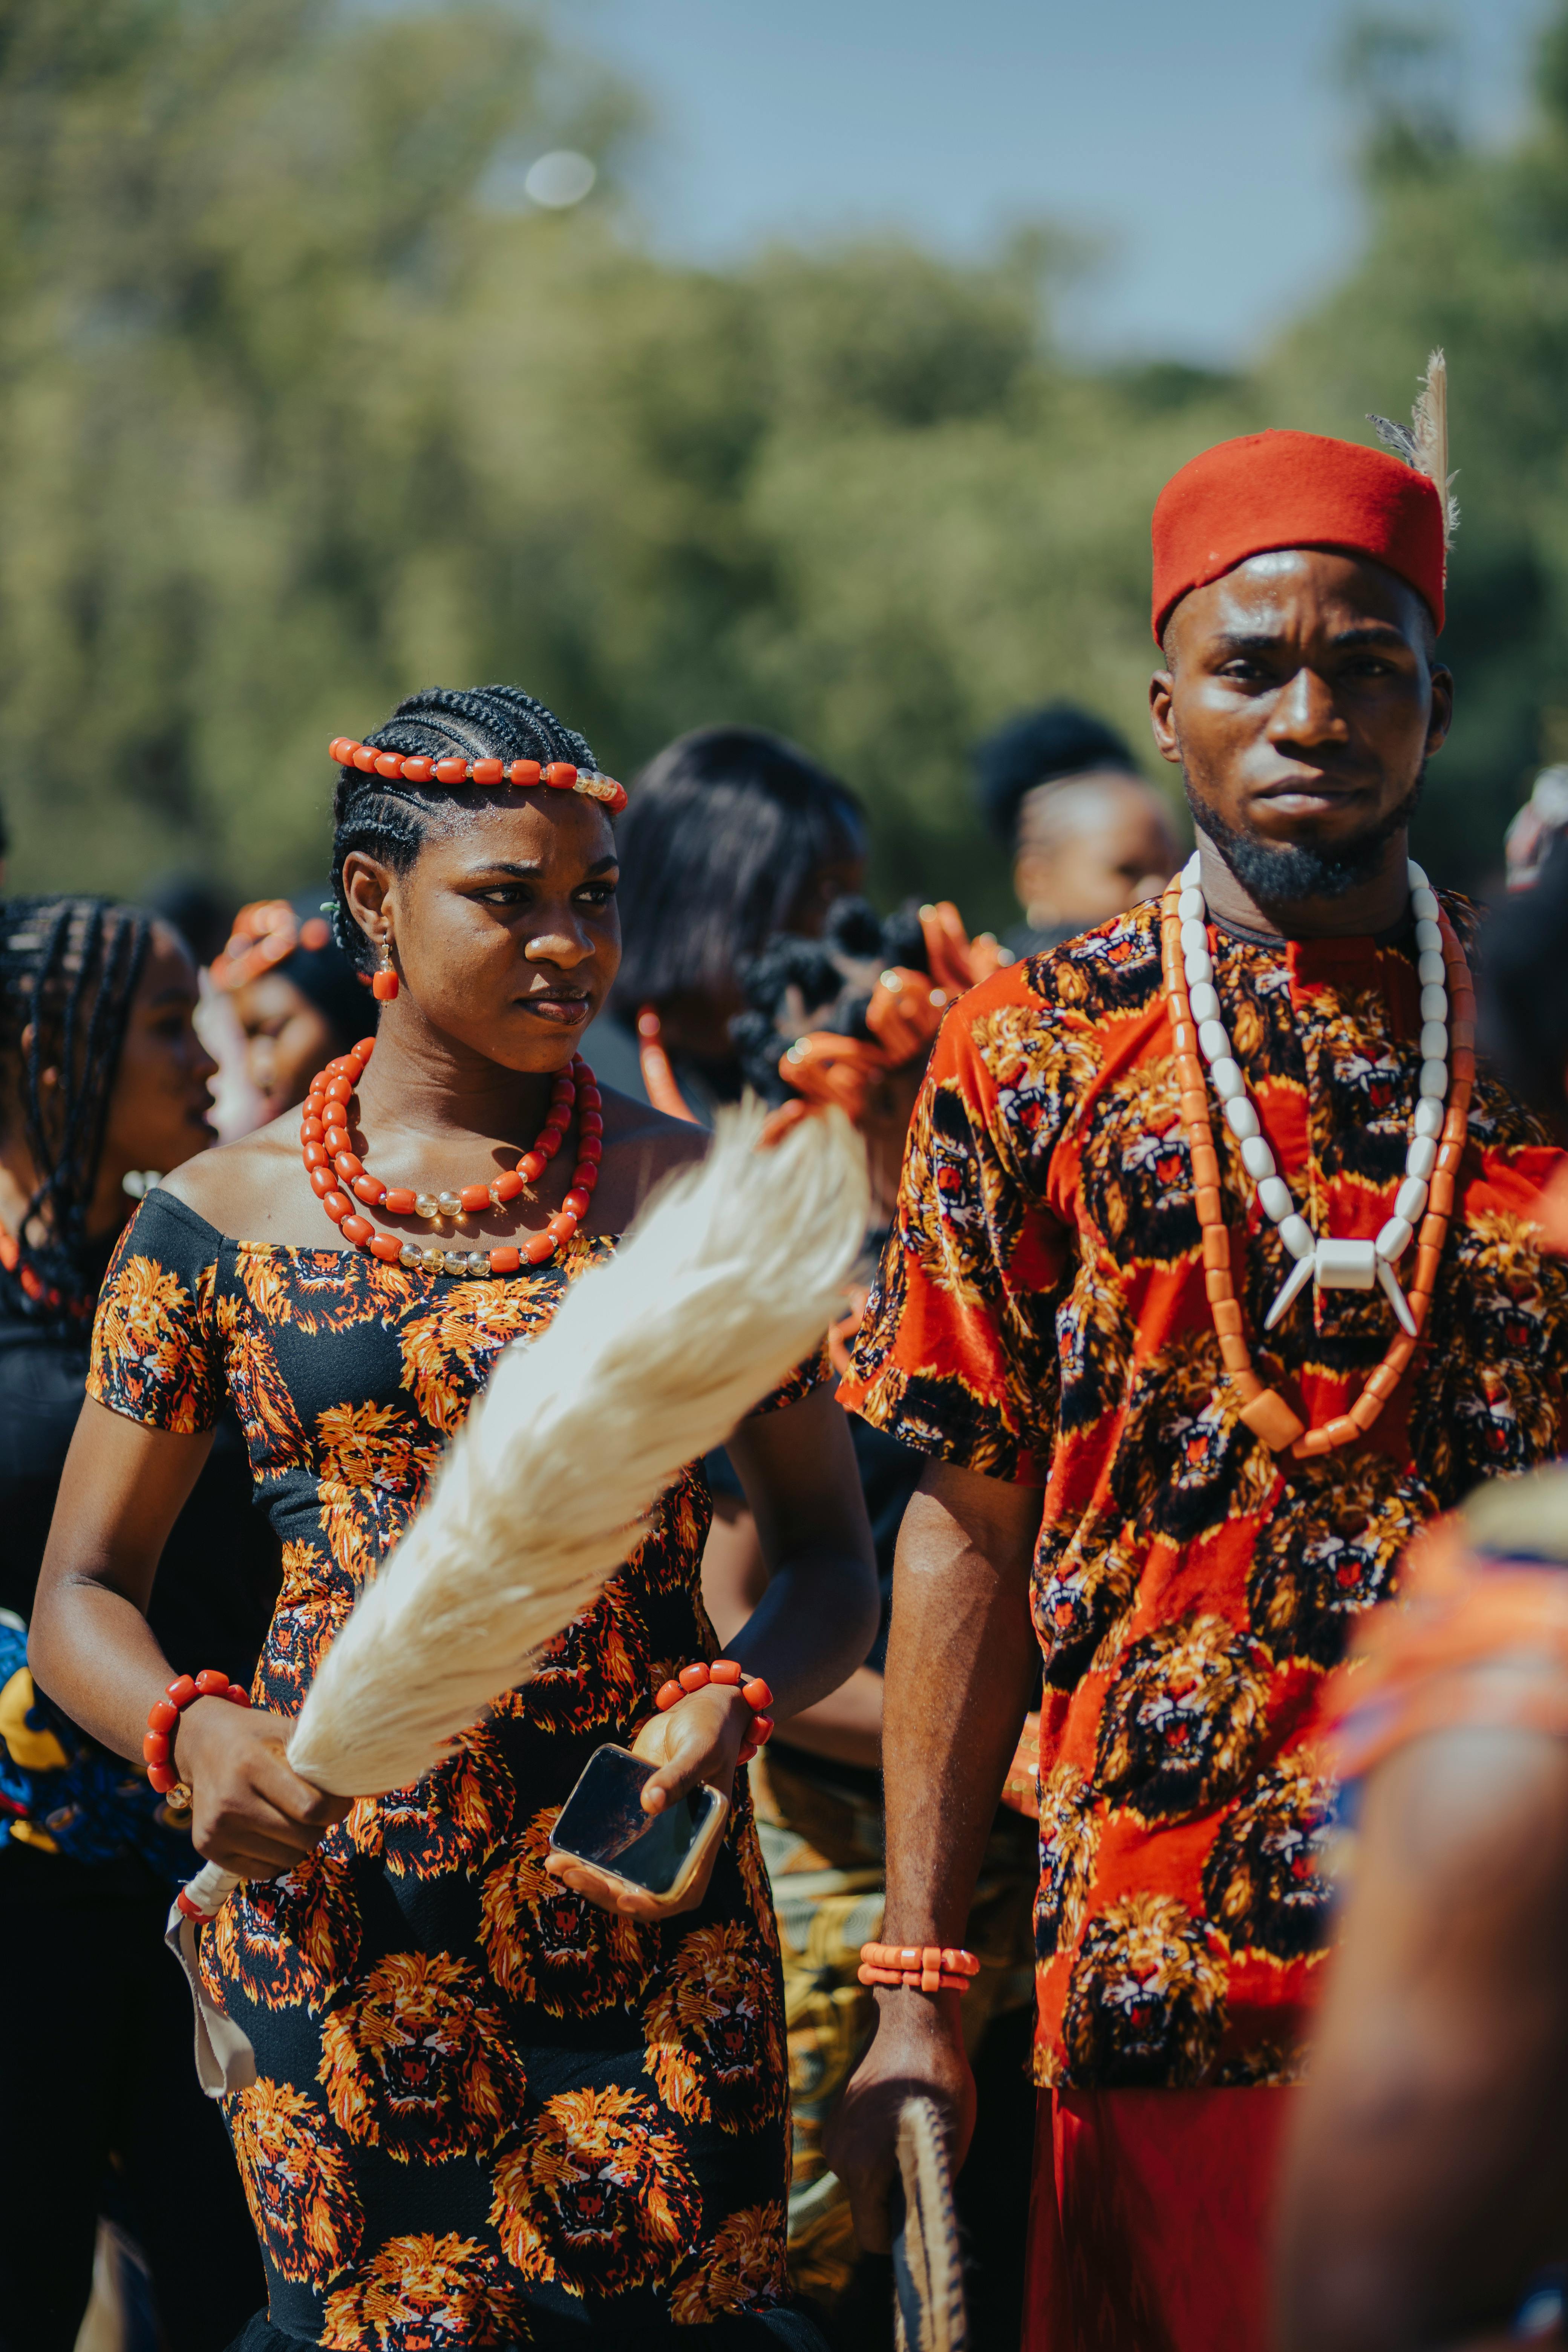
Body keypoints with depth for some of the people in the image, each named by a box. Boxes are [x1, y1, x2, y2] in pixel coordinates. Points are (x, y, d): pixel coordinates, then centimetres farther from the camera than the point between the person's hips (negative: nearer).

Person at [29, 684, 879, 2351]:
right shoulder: (223, 1220, 5)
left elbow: (828, 1557, 8)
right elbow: (84, 1593, 8)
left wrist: (736, 1699, -13)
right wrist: (194, 1736, -13)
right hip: (335, 1893, 0)